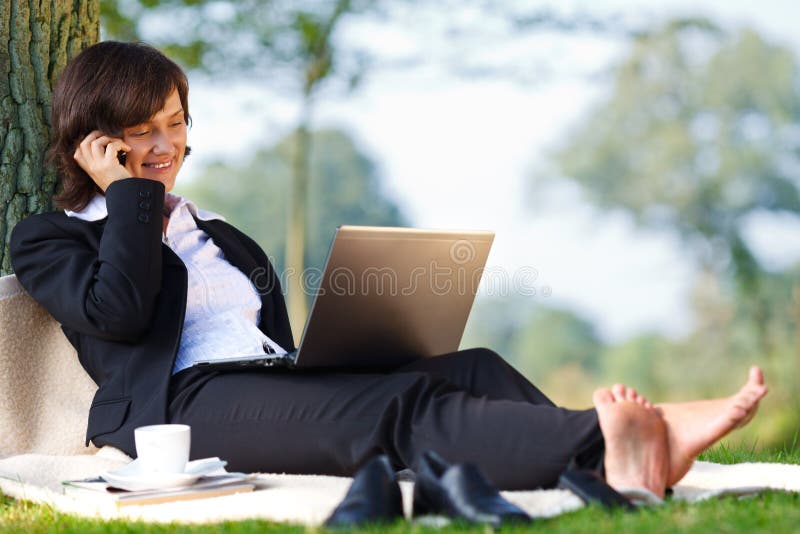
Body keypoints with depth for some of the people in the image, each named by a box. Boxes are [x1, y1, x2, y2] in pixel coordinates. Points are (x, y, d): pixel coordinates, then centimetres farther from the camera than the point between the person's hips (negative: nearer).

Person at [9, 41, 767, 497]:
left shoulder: (215, 234, 32)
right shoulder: (48, 239, 14)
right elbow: (118, 309, -8)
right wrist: (129, 191, 3)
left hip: (277, 388, 7)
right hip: (187, 404, -7)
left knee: (470, 369, -19)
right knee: (394, 409, -34)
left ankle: (632, 455, -42)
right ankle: (601, 444, -56)